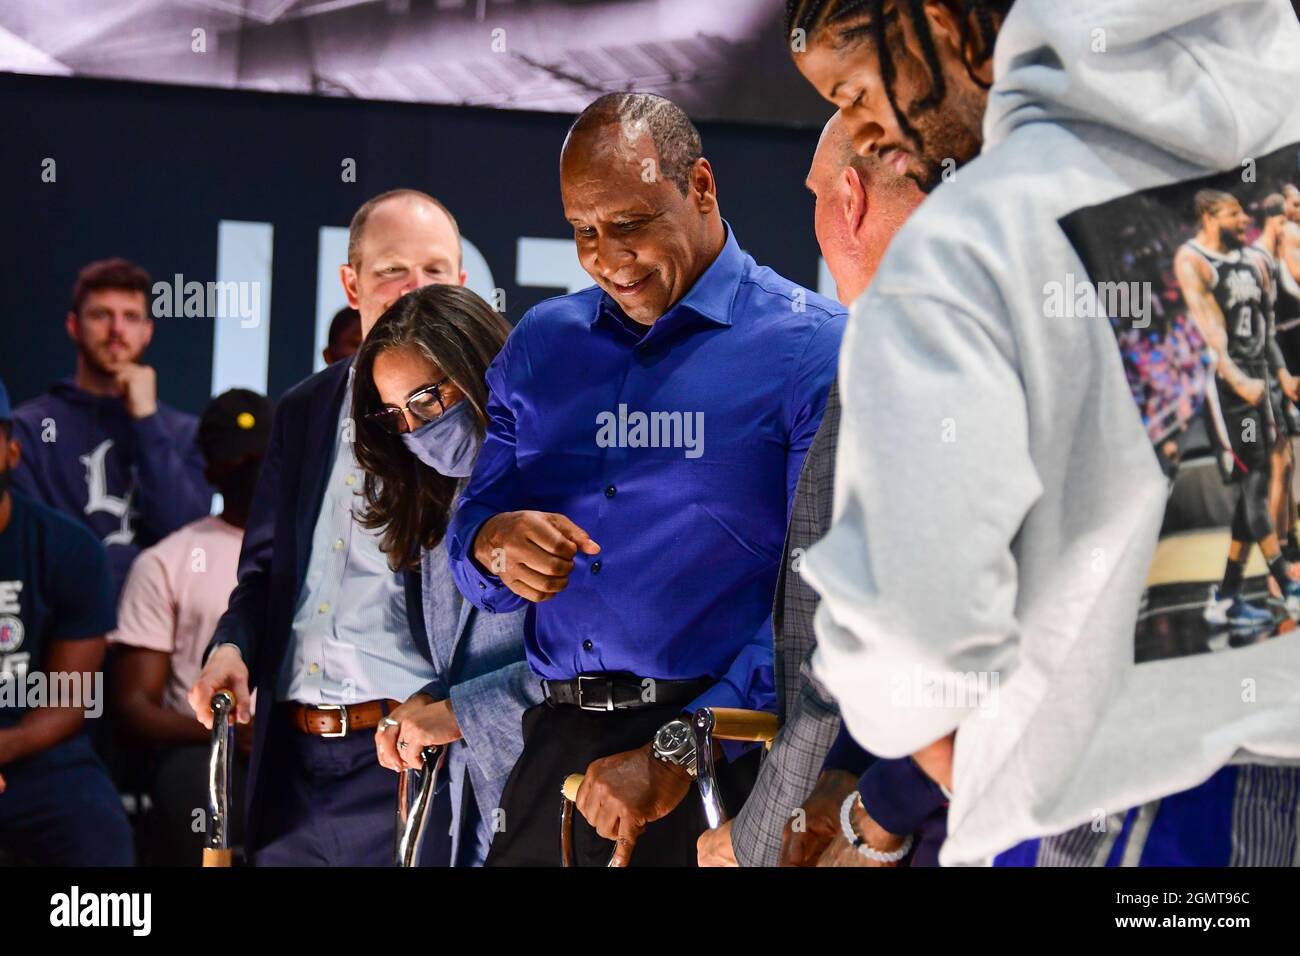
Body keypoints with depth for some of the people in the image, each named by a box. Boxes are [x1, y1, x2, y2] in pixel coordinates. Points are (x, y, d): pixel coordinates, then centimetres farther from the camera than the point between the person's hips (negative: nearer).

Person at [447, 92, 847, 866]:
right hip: (556, 745, 5)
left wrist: (681, 754, -20)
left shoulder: (813, 350, -5)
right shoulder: (541, 345, 13)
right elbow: (469, 529, 16)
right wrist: (494, 546, -9)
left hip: (720, 764, -4)